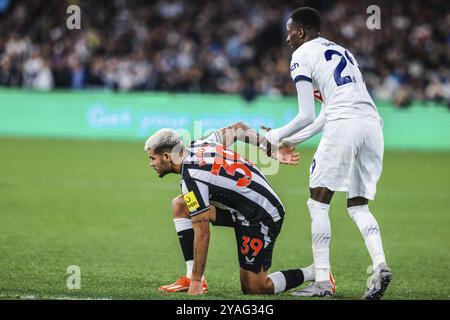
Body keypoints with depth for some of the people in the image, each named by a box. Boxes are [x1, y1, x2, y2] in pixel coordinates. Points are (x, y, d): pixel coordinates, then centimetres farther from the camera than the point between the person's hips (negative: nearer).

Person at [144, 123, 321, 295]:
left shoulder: (191, 180, -24)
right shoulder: (199, 145, 1)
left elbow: (202, 234, -21)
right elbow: (237, 129, 14)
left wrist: (196, 283, -16)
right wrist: (273, 149, 16)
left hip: (261, 218, -10)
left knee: (253, 289, -3)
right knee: (180, 205, 1)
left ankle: (313, 274, 11)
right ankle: (191, 278, 0)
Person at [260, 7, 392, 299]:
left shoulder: (302, 56, 7)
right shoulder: (342, 51, 30)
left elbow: (307, 116, 3)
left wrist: (276, 136, 19)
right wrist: (293, 140, 39)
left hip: (344, 126, -7)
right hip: (373, 124, 7)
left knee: (319, 203, 5)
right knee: (358, 206, 14)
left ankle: (323, 281, 0)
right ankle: (380, 265, -9)